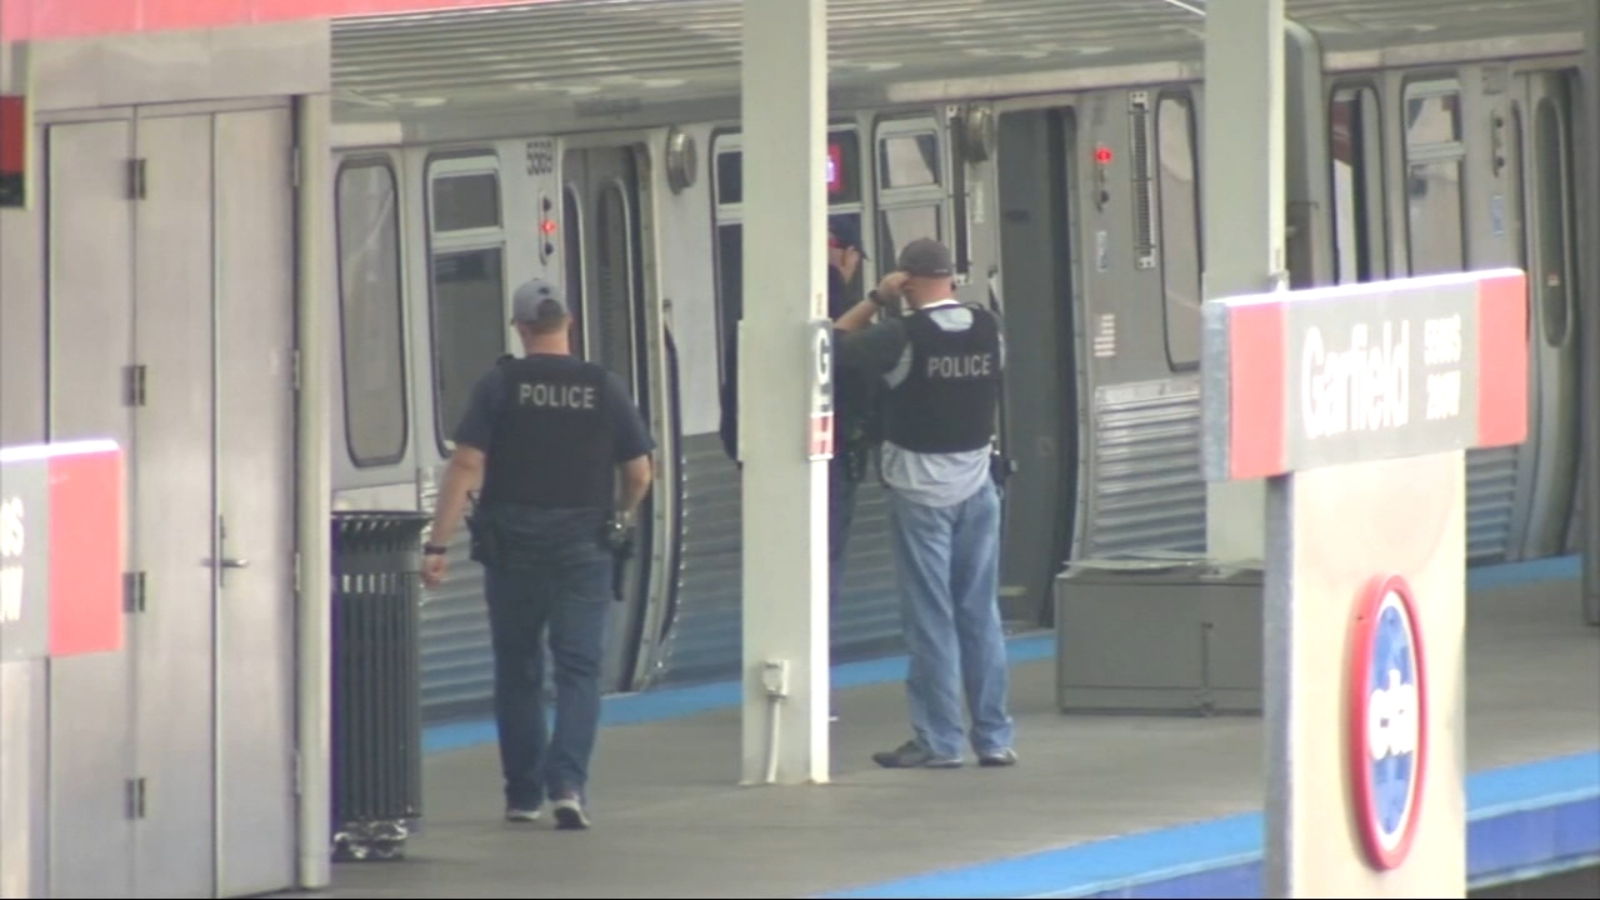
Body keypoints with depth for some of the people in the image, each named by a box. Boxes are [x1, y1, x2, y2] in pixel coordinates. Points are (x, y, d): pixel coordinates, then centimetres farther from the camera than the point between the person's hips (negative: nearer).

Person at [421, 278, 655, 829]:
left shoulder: (499, 386, -4)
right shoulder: (604, 389, 0)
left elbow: (466, 466, -11)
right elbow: (639, 473, 5)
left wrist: (437, 544, -12)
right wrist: (621, 519, 25)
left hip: (512, 545, 0)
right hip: (583, 548, 0)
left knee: (517, 670, 13)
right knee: (578, 669, 0)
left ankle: (523, 795, 18)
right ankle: (566, 784, -18)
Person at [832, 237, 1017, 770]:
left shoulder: (903, 335, -14)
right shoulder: (987, 329, 0)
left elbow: (836, 344, -5)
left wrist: (876, 299, 1)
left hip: (921, 485, -5)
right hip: (976, 481, 5)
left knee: (930, 615, -1)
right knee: (981, 611, 8)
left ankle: (939, 740, 0)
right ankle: (993, 737, 9)